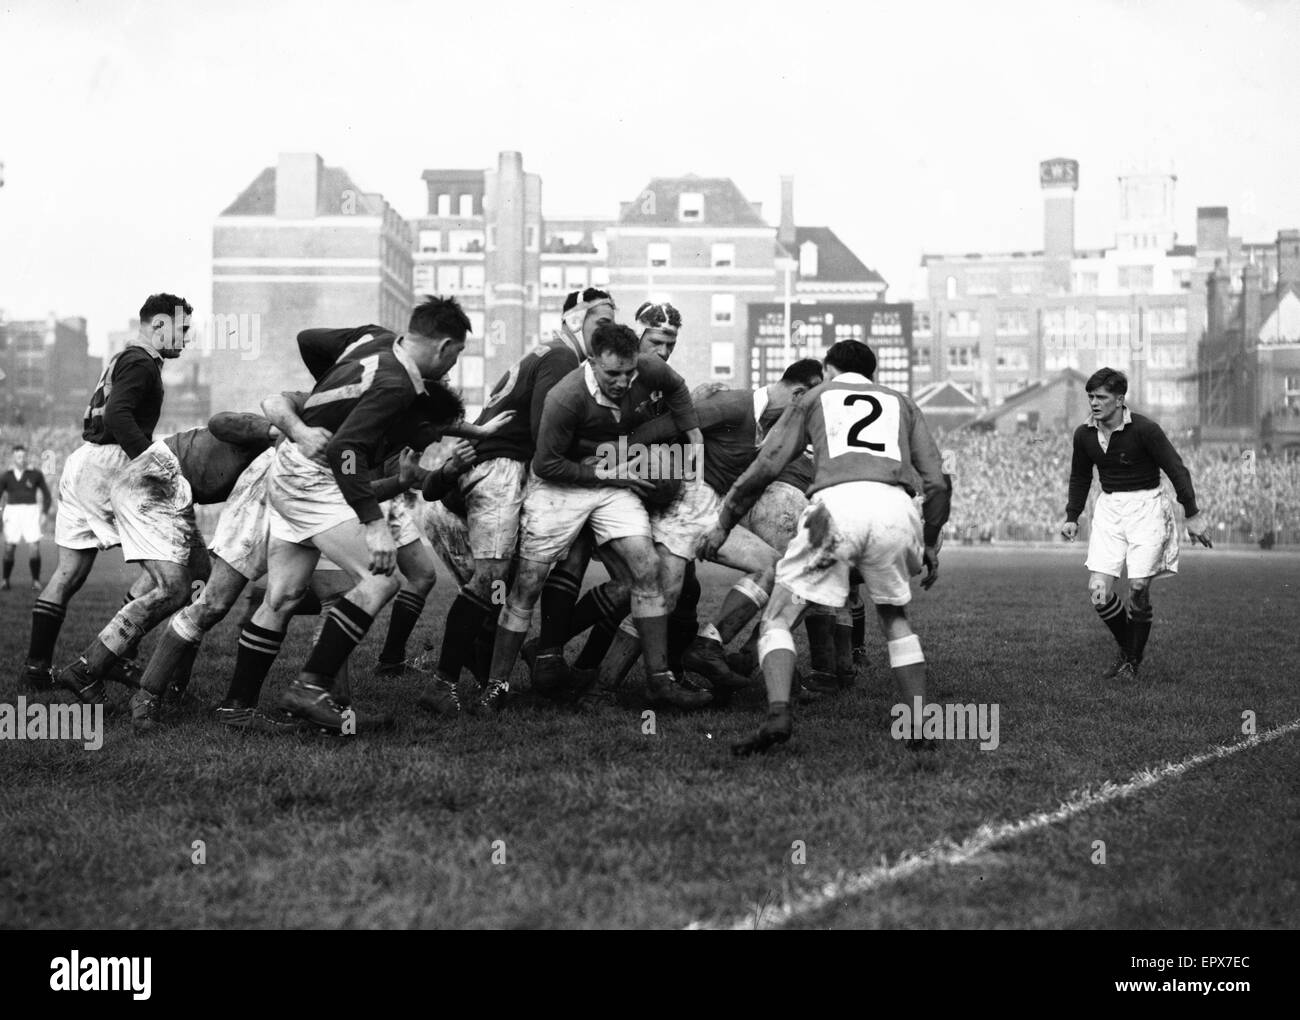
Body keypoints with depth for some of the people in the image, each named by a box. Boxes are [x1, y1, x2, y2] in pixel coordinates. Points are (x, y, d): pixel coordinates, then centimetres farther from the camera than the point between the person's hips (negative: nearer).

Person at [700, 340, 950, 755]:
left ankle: (778, 715, -15)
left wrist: (722, 527, 28)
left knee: (777, 621, 7)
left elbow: (762, 470, 20)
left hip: (837, 503, -2)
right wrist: (930, 545, 35)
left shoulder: (814, 398, 27)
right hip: (896, 507, 2)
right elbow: (937, 485, 23)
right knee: (895, 618, 26)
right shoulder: (901, 402, 32)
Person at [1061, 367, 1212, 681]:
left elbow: (1176, 469, -10)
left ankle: (1132, 663, 11)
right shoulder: (1084, 434, 1)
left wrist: (1193, 514, -11)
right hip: (1108, 508, 5)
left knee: (1138, 589, -8)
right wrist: (1072, 517, 12)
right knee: (1098, 592, -6)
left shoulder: (1144, 429, -15)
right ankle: (1126, 647, 20)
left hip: (1146, 506, -4)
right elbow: (1080, 477, 18)